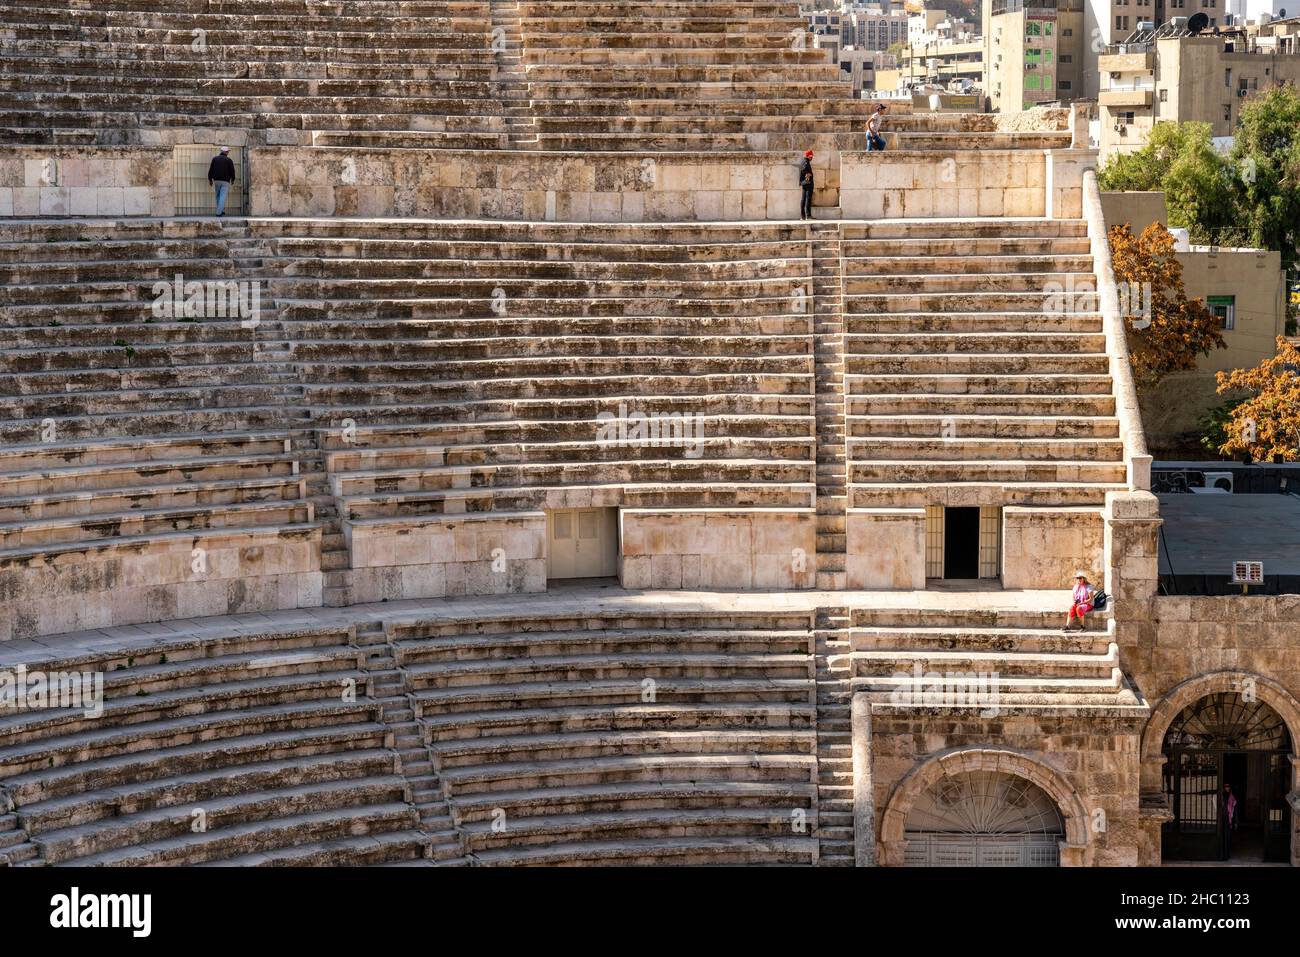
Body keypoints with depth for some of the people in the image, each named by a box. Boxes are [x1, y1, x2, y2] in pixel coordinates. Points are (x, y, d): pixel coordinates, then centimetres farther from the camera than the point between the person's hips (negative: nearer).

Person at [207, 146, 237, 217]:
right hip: (225, 181, -3)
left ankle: (222, 210, 17)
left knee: (218, 196, 17)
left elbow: (211, 170, 4)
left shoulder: (214, 159, 5)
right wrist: (232, 179, 16)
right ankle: (219, 212, -13)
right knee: (223, 196, -5)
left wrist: (210, 179, 12)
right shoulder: (228, 160, -4)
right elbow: (232, 171, 0)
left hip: (216, 180, 3)